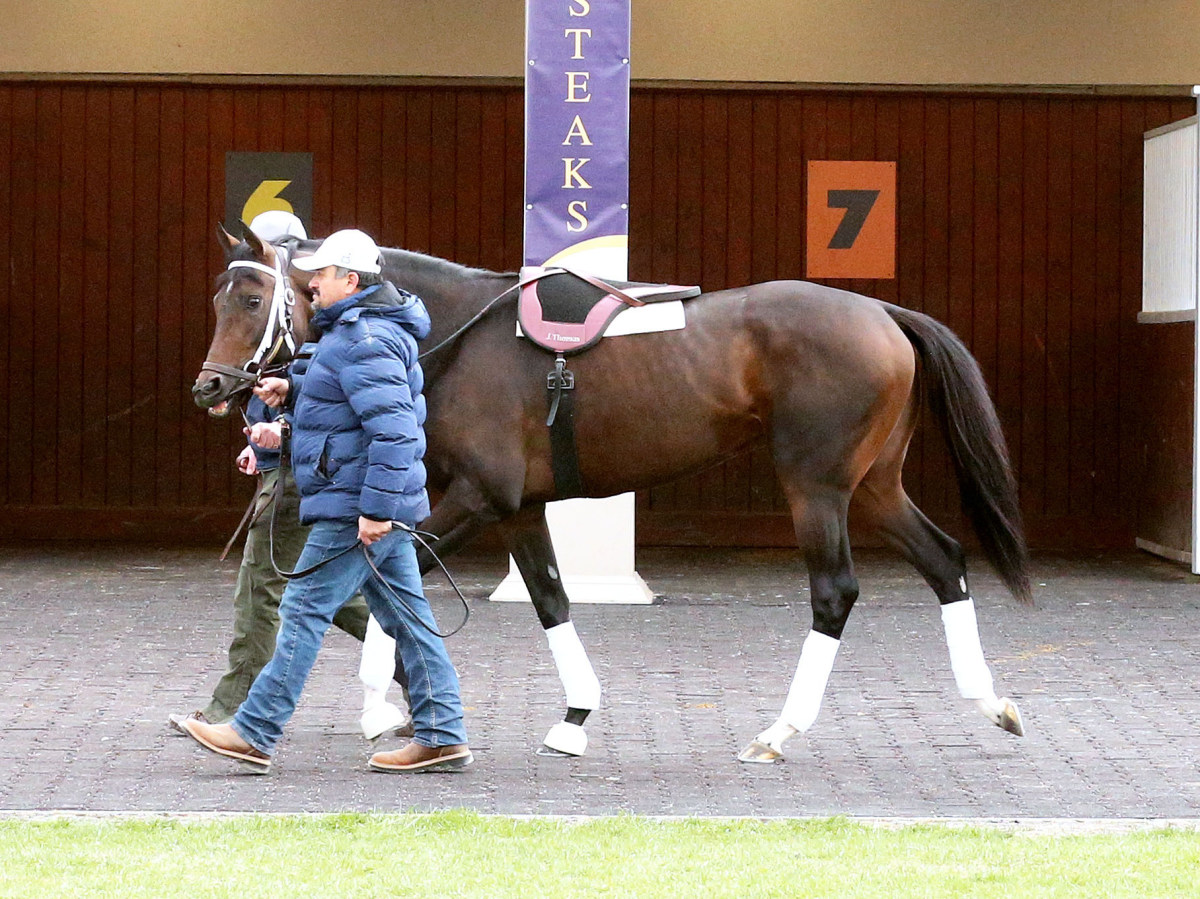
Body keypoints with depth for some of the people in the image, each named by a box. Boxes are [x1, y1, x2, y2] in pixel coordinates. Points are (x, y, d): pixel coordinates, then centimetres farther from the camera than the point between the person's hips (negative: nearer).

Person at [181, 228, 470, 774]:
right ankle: (442, 737, 11)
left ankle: (255, 734, -3)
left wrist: (375, 510, -28)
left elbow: (393, 431, -26)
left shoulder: (365, 342, -18)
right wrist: (291, 390, 15)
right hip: (379, 505, 11)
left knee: (305, 610, -6)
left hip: (353, 507, -11)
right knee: (407, 617, 10)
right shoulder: (356, 330, 17)